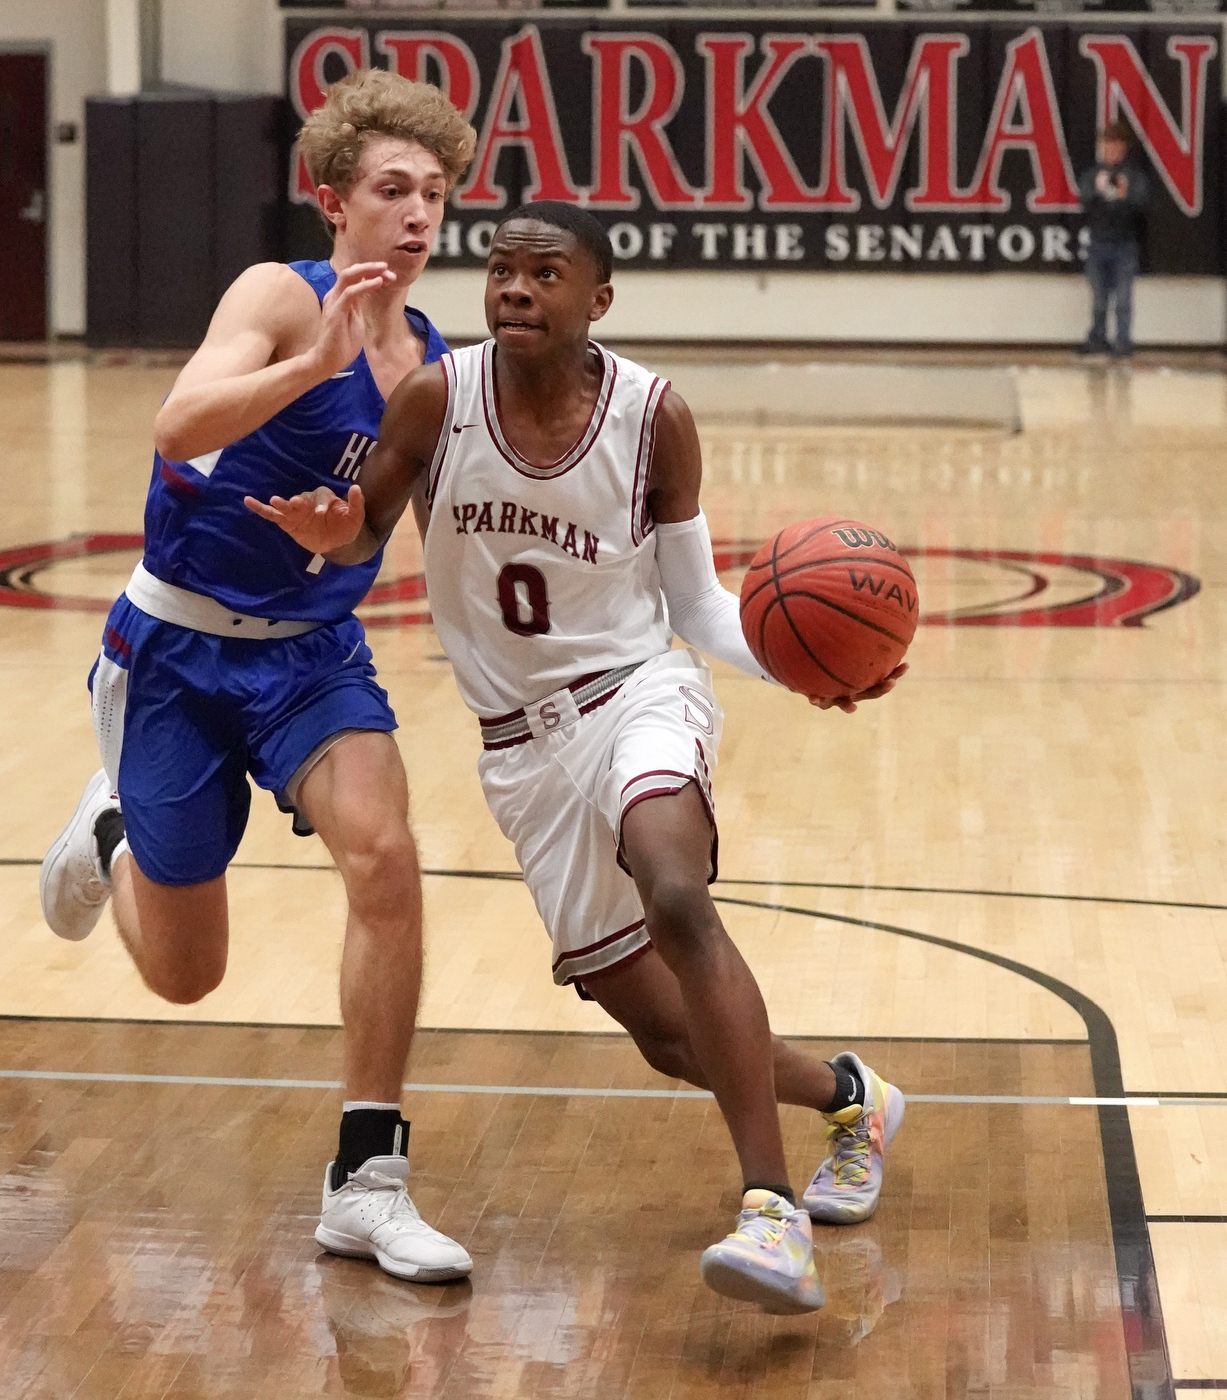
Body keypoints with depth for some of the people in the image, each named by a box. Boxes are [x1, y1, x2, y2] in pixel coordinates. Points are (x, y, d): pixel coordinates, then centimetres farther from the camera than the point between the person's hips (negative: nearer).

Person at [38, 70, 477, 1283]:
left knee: (383, 855, -24)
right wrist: (313, 362, -47)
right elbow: (178, 429, -35)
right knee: (183, 976, 7)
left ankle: (366, 1184, -14)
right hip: (179, 647, -4)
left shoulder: (431, 362, 1)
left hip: (312, 648, 4)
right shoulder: (280, 296, -17)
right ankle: (112, 832, 44)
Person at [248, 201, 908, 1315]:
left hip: (638, 692, -3)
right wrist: (331, 532, -18)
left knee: (676, 899, -35)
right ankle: (850, 1099, 34)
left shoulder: (654, 418, -9)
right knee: (667, 1032, 4)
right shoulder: (437, 398, -7)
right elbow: (363, 539, 6)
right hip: (523, 744, 3)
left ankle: (772, 1216, -36)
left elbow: (697, 605, 0)